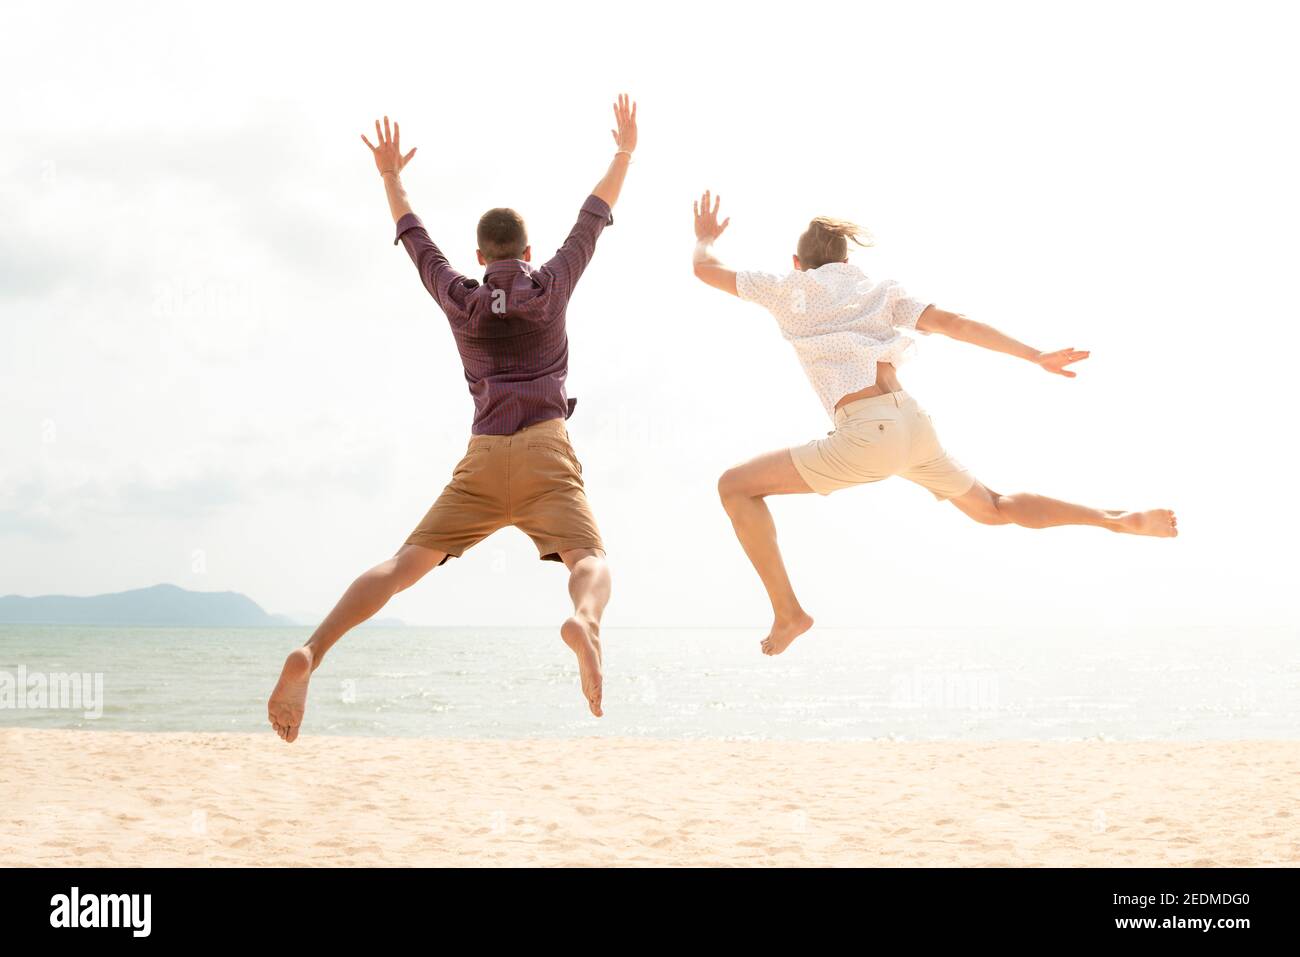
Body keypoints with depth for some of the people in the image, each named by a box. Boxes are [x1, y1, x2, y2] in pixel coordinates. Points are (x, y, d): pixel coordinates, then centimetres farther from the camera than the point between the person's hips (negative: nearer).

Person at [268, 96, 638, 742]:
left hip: (482, 459, 2)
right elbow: (594, 217, 26)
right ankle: (583, 622, -54)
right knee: (590, 562, -17)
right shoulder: (549, 285, 15)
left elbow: (414, 238, 34)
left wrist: (391, 176, 48)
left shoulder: (461, 298, 19)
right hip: (545, 453, -2)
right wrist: (625, 152, 38)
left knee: (405, 566, -3)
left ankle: (310, 654, -23)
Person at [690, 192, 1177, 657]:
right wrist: (1038, 357, 4)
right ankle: (1122, 520, 23)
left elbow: (706, 269, 22)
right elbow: (954, 324, 7)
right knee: (994, 509, 29)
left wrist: (703, 238, 46)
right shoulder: (880, 289, 19)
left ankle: (787, 611, -1)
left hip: (867, 437, -6)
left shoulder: (788, 288, 12)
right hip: (914, 423, 6)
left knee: (735, 485, 4)